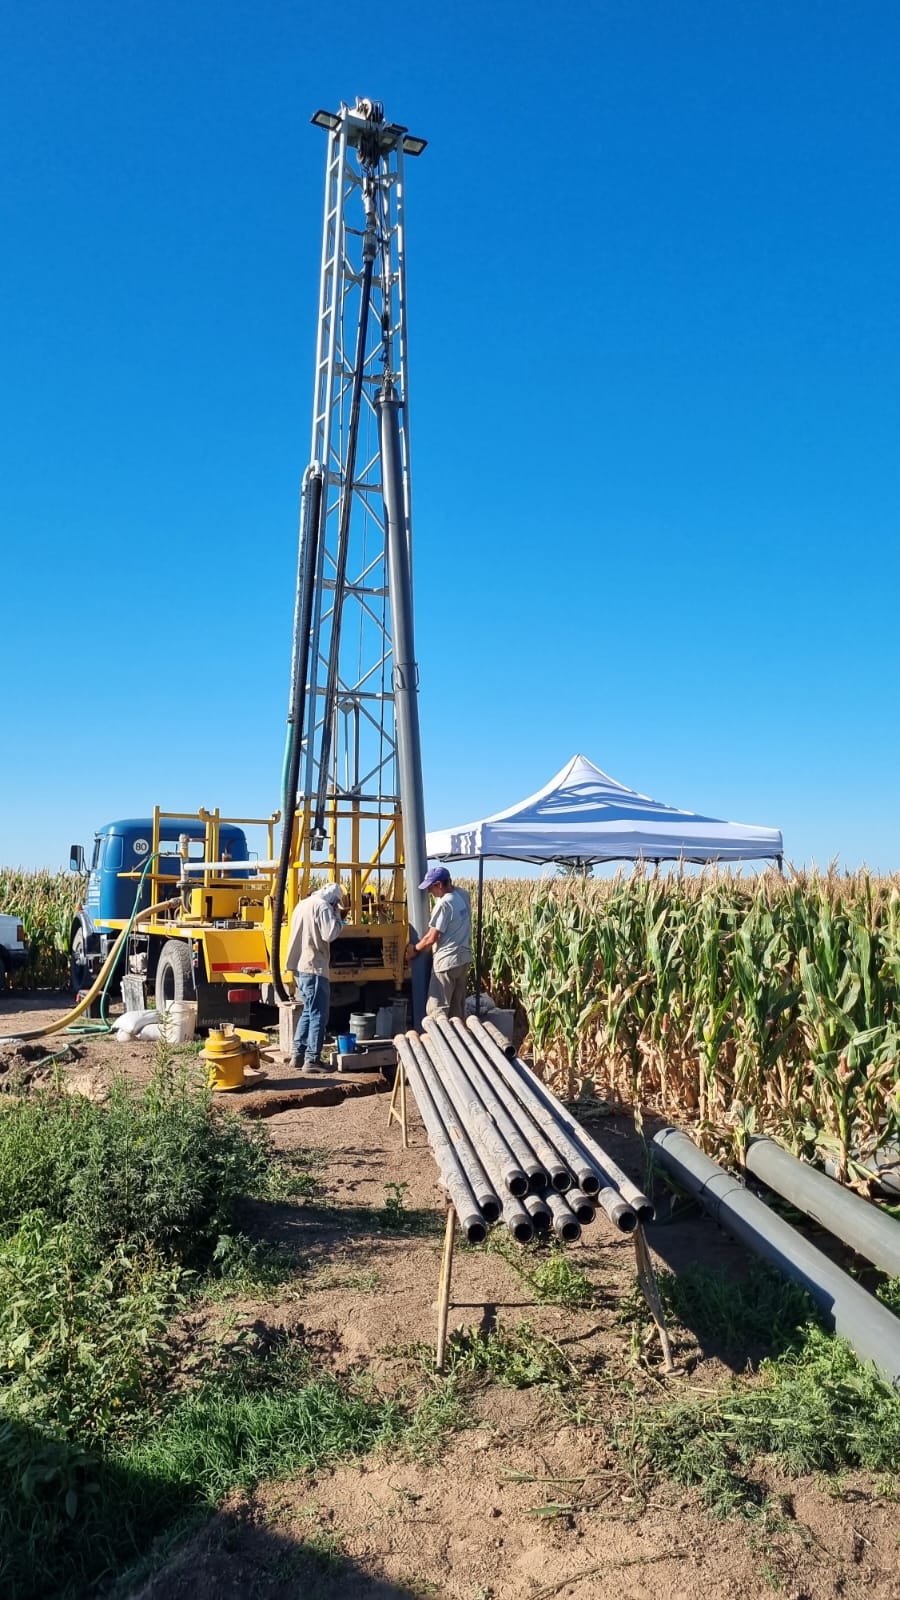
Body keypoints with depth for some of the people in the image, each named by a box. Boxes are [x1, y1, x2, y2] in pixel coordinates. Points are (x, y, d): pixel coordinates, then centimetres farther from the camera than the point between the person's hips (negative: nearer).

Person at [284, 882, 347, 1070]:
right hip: (314, 967, -9)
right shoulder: (322, 906, -12)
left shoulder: (303, 904, 17)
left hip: (301, 966, 9)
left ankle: (298, 1054, 20)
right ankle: (312, 1059, -4)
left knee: (308, 1011, 18)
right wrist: (337, 915, -6)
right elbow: (329, 934, -20)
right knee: (318, 1014, -5)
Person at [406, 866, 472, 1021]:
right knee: (457, 1007, 15)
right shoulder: (463, 895, 3)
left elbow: (432, 938, -14)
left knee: (437, 1009, -4)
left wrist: (415, 949, 0)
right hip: (464, 958, 9)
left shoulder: (444, 904, -19)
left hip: (447, 961, -9)